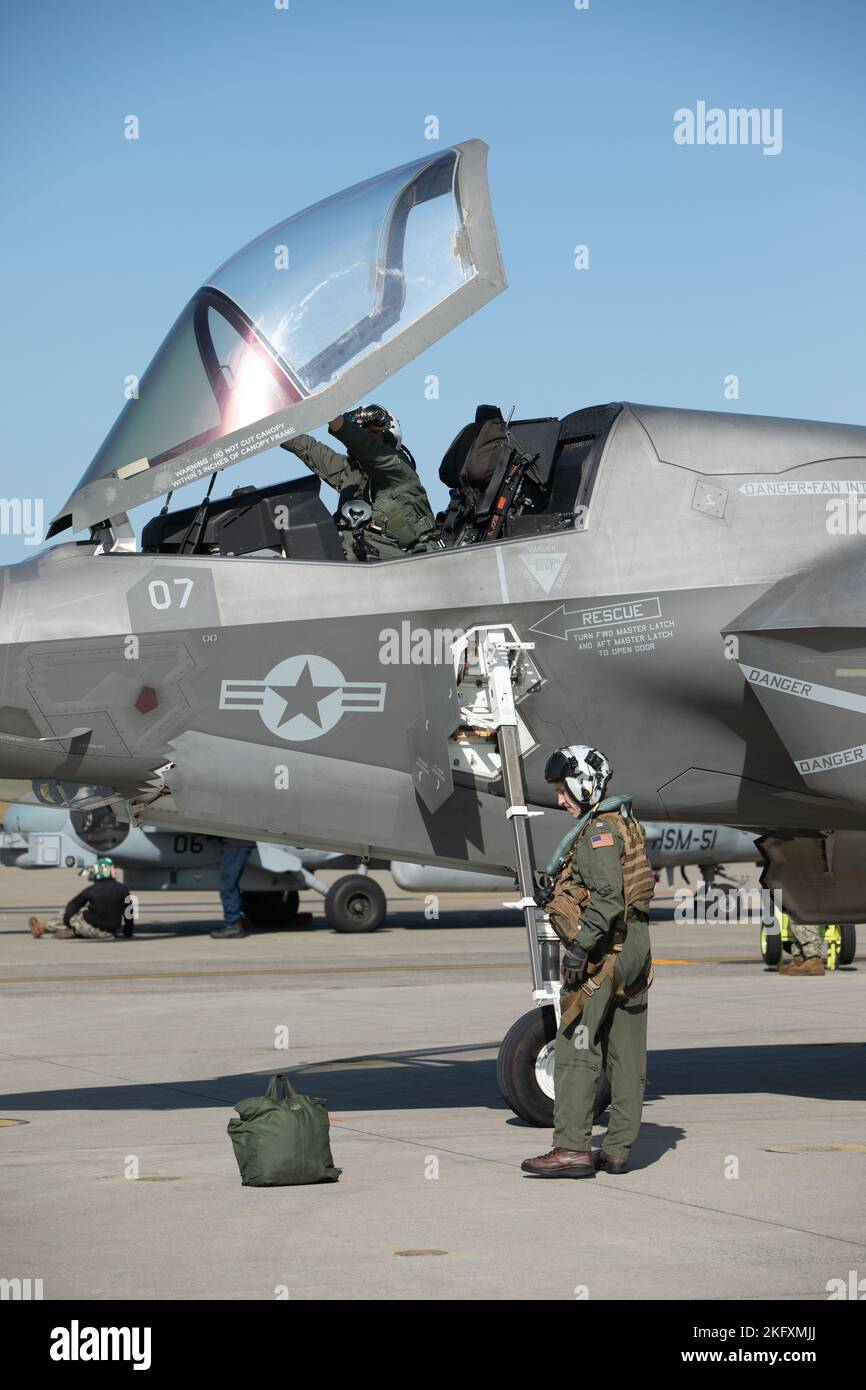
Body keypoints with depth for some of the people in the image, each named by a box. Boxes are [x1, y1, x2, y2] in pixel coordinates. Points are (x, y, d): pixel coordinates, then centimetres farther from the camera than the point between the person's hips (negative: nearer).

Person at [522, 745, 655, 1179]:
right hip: (635, 948, 10)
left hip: (602, 951, -10)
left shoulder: (598, 831, -13)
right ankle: (618, 1150, 11)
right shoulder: (626, 824, 17)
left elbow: (608, 896, -24)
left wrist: (580, 946, -24)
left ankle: (573, 1148, -11)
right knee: (625, 1055, 8)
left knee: (576, 1050, -8)